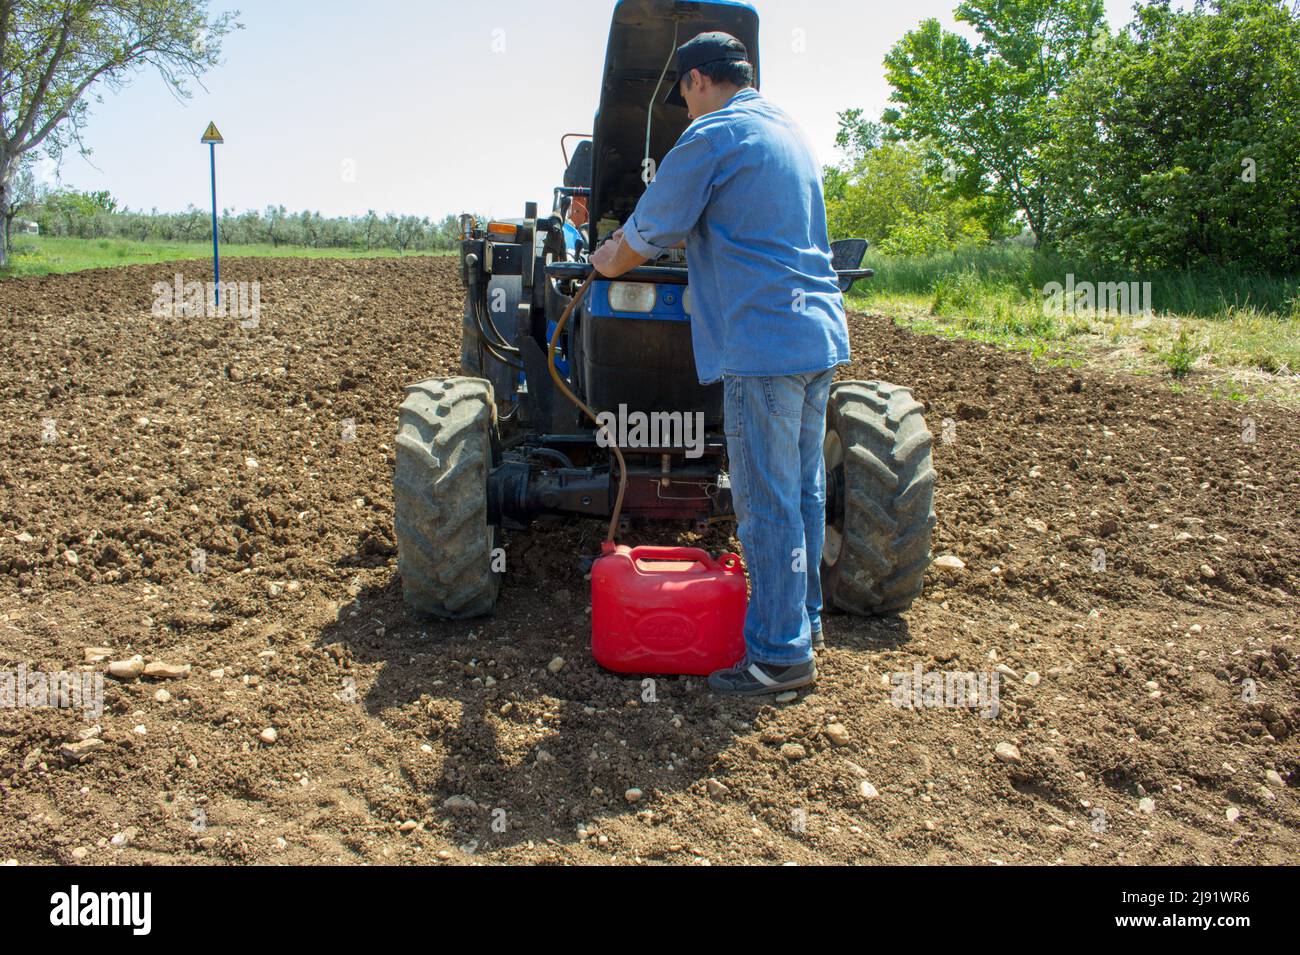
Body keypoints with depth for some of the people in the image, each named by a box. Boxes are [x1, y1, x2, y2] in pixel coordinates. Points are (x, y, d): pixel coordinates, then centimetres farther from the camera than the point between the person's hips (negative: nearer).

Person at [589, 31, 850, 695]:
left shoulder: (711, 136, -7)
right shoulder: (790, 134, 20)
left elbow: (648, 235, -3)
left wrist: (609, 262, 17)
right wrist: (685, 240, 35)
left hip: (763, 343, -9)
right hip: (820, 337, 9)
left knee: (768, 502, -3)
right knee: (803, 489, 15)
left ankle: (781, 653, 4)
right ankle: (802, 619, 27)